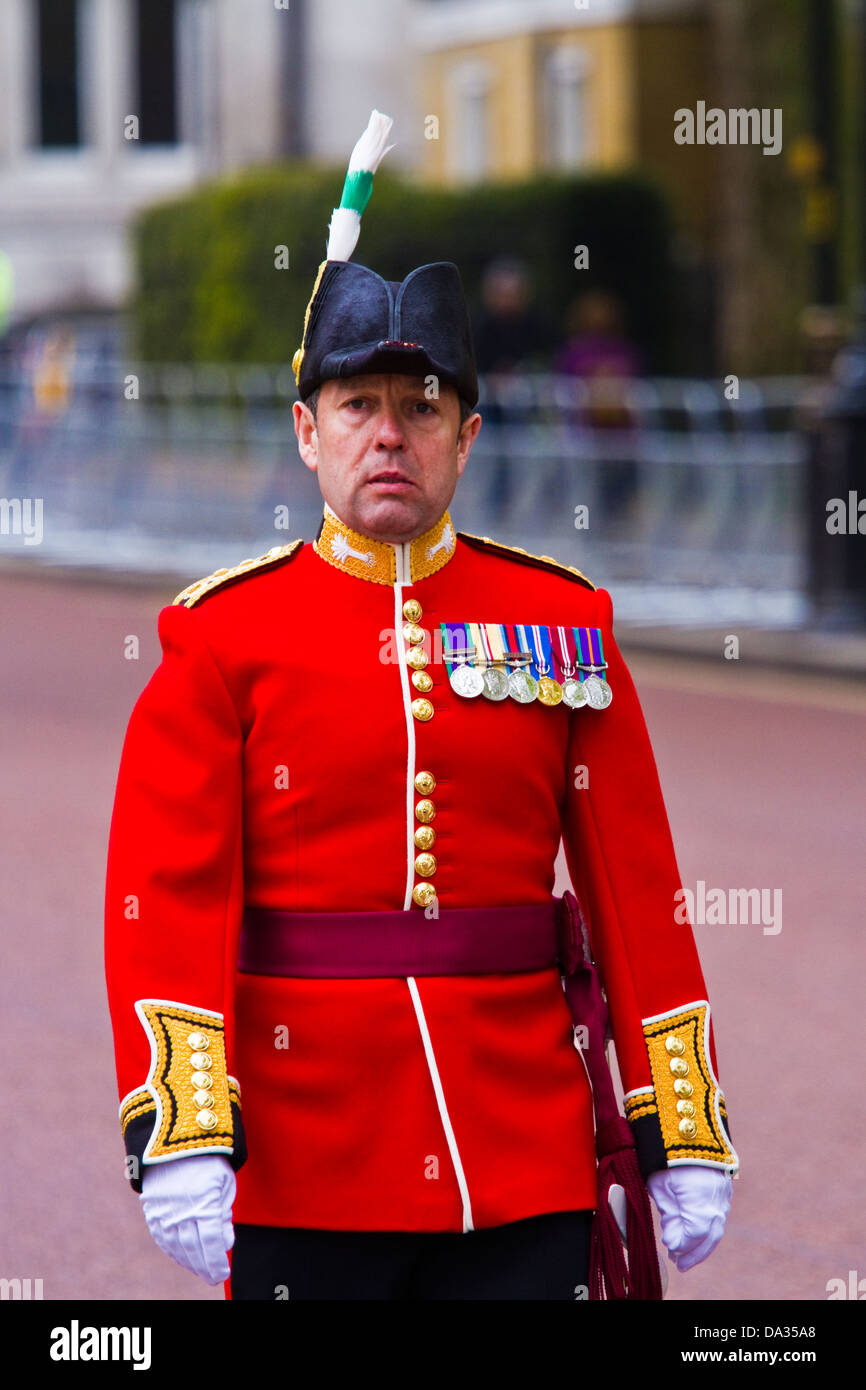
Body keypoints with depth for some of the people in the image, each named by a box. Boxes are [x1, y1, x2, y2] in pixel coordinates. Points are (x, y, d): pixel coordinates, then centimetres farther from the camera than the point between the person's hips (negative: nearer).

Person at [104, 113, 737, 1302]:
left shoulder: (564, 621, 6)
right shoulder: (225, 635, 0)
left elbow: (638, 891, 6)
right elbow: (167, 898, -7)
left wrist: (684, 1137, 2)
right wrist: (180, 1140, -18)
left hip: (526, 1165, 2)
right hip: (302, 1176, -1)